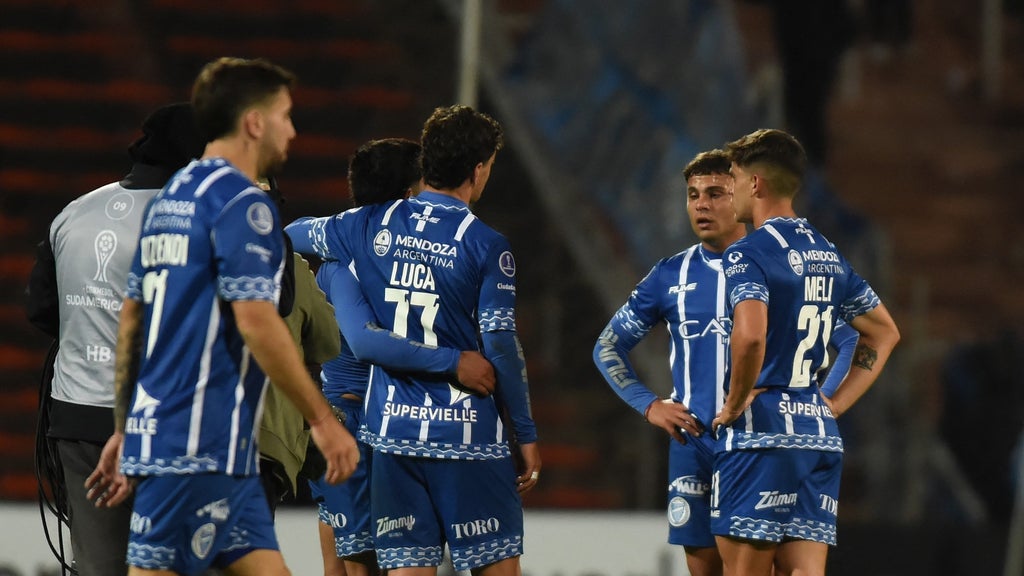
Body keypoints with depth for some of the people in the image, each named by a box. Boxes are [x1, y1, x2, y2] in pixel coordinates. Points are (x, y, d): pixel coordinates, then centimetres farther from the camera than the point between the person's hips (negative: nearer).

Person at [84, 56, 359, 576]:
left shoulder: (169, 197, 17)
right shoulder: (241, 202, -10)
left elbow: (130, 319, 19)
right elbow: (256, 321, -18)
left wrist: (125, 430, 23)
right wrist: (322, 420, -13)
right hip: (198, 445, -10)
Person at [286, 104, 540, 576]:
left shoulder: (373, 226, 5)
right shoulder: (485, 245, -8)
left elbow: (296, 235, 23)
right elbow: (500, 347, -10)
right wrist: (525, 434, -2)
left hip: (392, 428, 4)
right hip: (467, 430, -4)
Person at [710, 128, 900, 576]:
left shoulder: (749, 253, -10)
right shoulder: (828, 255, 15)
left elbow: (750, 337, -26)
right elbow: (884, 333, 24)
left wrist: (736, 404, -11)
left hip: (760, 436, -7)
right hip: (820, 435, 7)